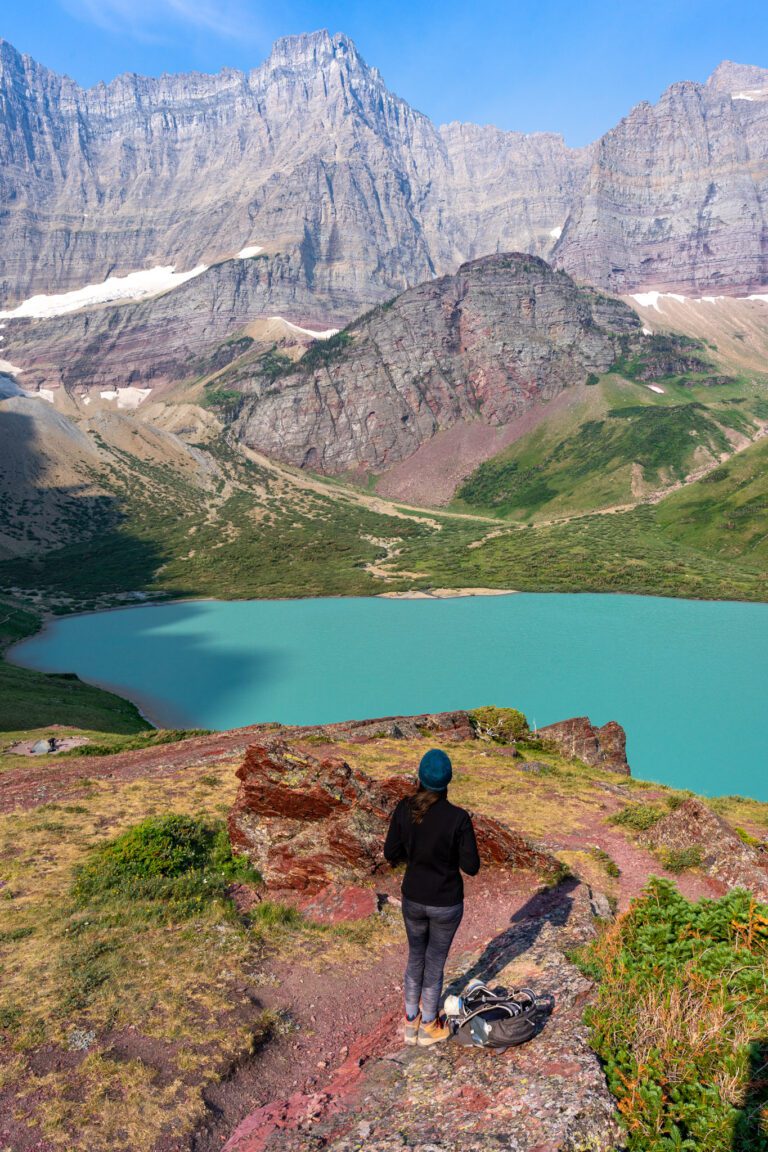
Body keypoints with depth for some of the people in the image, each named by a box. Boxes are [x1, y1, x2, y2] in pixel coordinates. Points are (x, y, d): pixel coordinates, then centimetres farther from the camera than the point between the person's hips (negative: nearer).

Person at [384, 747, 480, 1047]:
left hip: (413, 899, 3)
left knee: (415, 958, 27)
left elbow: (391, 854, -7)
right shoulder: (459, 818, -27)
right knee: (435, 963, 20)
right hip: (446, 904, -3)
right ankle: (428, 1027, 41)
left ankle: (411, 1021, 43)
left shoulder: (404, 809, -18)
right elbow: (471, 867, -17)